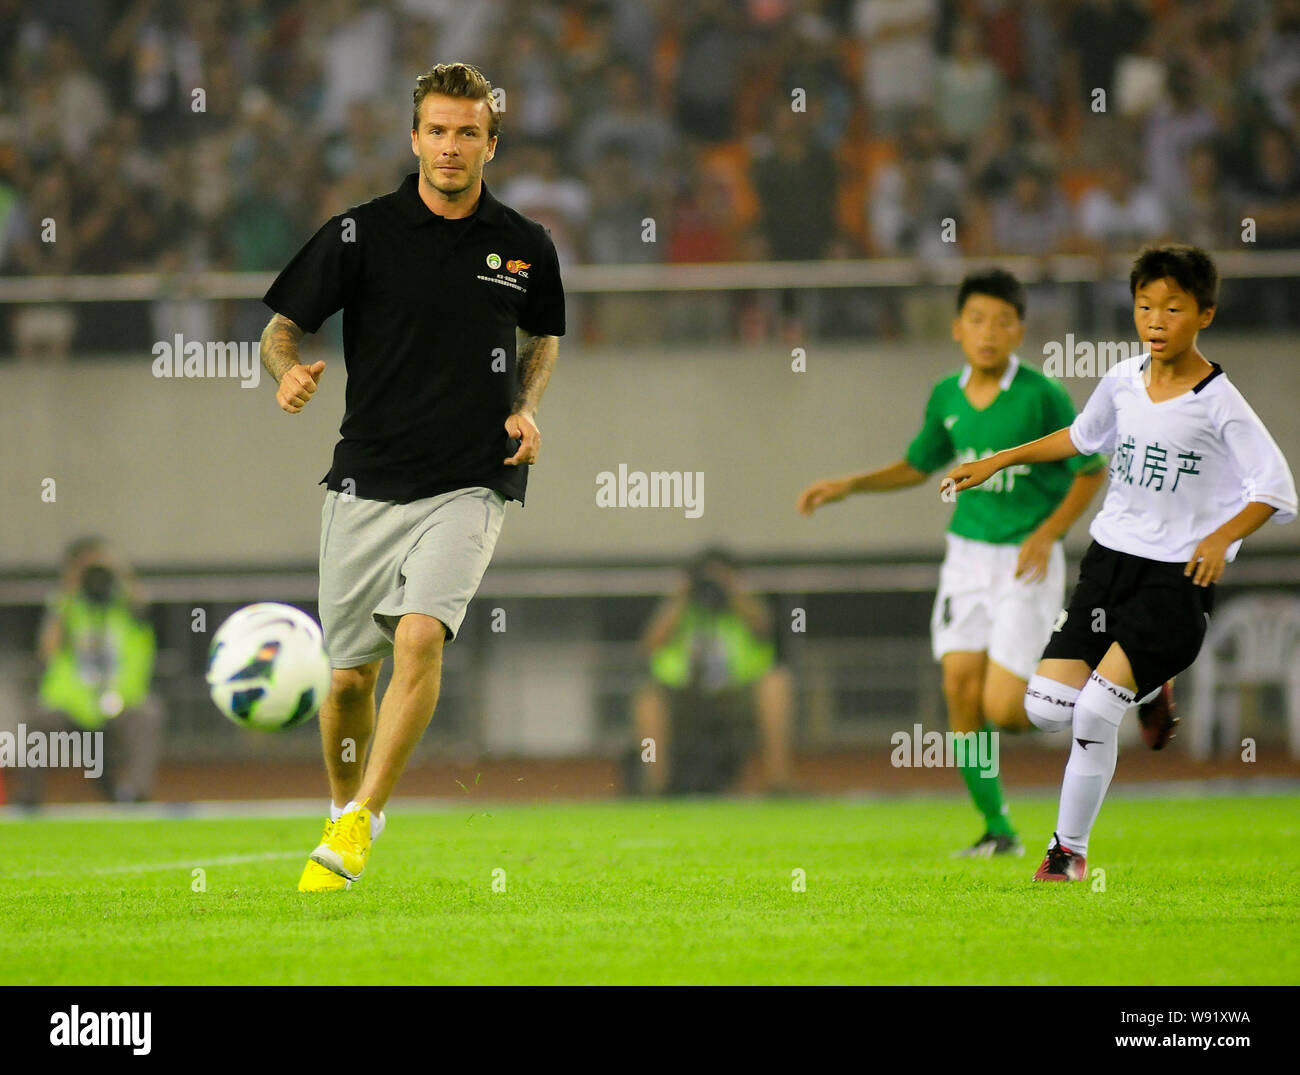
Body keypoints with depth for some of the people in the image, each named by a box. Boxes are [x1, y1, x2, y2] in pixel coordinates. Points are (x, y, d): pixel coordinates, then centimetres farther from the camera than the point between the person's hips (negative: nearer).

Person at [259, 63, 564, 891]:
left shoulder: (525, 246, 4)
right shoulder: (360, 235, -2)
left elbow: (544, 337, 22)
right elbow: (283, 327, 4)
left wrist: (526, 409, 4)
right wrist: (290, 372, -18)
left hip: (469, 487, -1)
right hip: (367, 483, 1)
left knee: (420, 636, -23)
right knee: (350, 673, 5)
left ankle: (362, 823, -20)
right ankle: (342, 809, 31)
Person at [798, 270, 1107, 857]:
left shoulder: (1042, 396, -13)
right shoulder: (947, 397, 3)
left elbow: (1092, 471, -5)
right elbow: (917, 466, 20)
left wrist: (1048, 534, -15)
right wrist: (848, 486, 9)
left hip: (1026, 563, -5)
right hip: (967, 554, 5)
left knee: (1002, 710, -12)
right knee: (961, 693, -5)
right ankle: (997, 830, 6)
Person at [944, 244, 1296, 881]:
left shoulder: (1219, 404, -12)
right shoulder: (1124, 382, 5)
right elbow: (1083, 437, 25)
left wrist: (1220, 539, -28)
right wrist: (996, 463, 24)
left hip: (1178, 574, -6)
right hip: (1110, 558, 6)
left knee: (1095, 714, -16)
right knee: (1046, 708, -4)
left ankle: (1071, 847, 3)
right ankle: (1146, 690, 26)